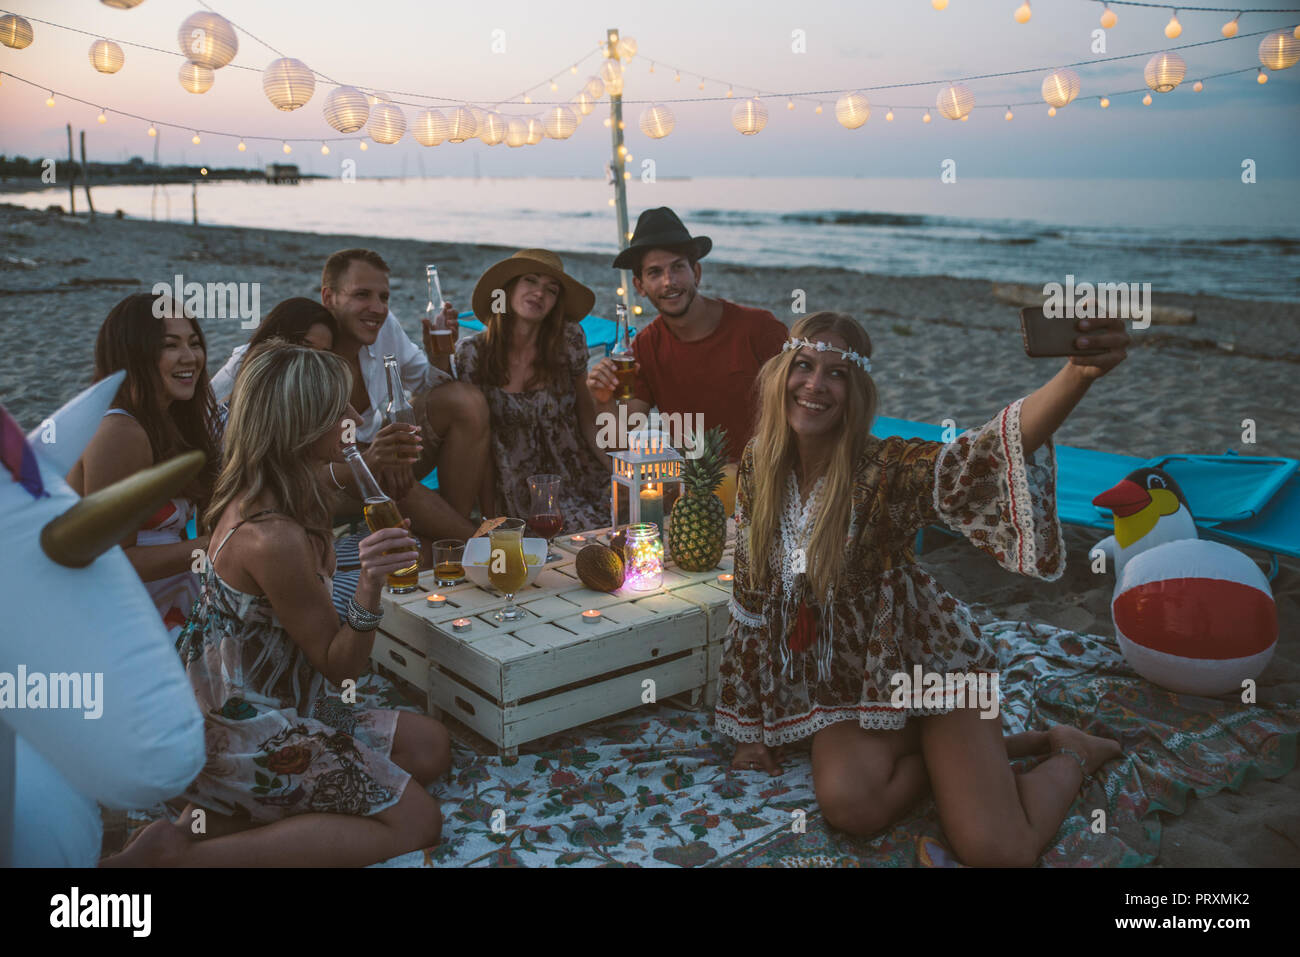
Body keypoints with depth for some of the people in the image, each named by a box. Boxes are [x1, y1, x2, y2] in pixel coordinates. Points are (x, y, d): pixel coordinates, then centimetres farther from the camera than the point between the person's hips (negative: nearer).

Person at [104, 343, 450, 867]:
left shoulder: (249, 495, 0)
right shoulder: (275, 537, -29)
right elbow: (340, 664, -19)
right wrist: (370, 582, -35)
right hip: (250, 732, -10)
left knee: (430, 745, 10)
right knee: (415, 822, -8)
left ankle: (233, 814, 3)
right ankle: (183, 853, -11)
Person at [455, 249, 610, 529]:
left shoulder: (569, 340, -2)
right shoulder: (472, 354, -5)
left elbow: (586, 415, 6)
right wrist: (491, 517, -3)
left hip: (579, 481, 3)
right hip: (518, 493, -3)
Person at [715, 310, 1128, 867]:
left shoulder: (884, 469, -22)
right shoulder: (759, 464, -6)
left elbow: (979, 458, -44)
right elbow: (752, 593, 2)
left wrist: (1078, 375, -64)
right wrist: (751, 730, 6)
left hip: (926, 660, -4)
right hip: (844, 679, 4)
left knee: (996, 850, -17)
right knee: (848, 802, -26)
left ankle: (1069, 755, 17)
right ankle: (964, 750, 7)